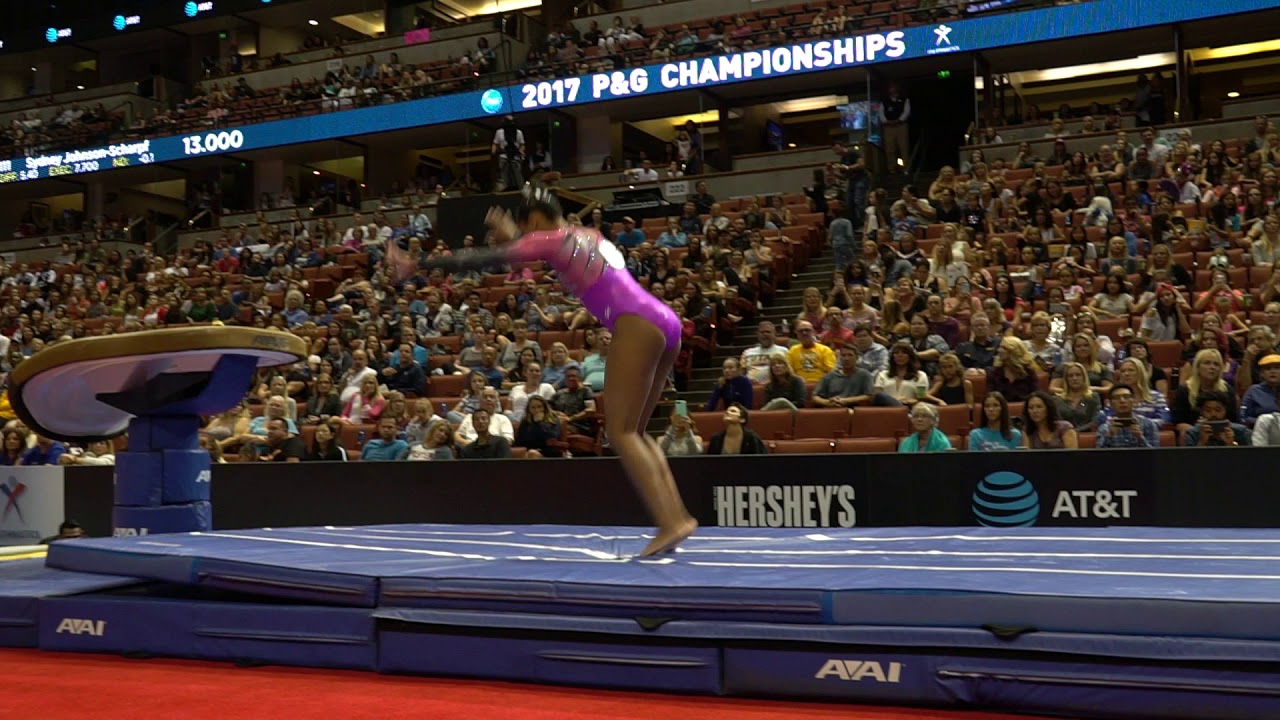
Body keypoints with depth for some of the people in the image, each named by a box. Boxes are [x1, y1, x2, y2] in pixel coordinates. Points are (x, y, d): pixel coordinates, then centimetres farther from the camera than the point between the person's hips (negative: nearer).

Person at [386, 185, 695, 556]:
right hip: (663, 323, 9)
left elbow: (481, 259, 6)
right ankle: (678, 516, 4)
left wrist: (416, 266, 11)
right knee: (633, 432, 12)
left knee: (620, 431, -6)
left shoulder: (550, 239, 5)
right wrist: (513, 236, 62)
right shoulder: (587, 237, 28)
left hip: (637, 326, -9)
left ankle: (669, 523, -15)